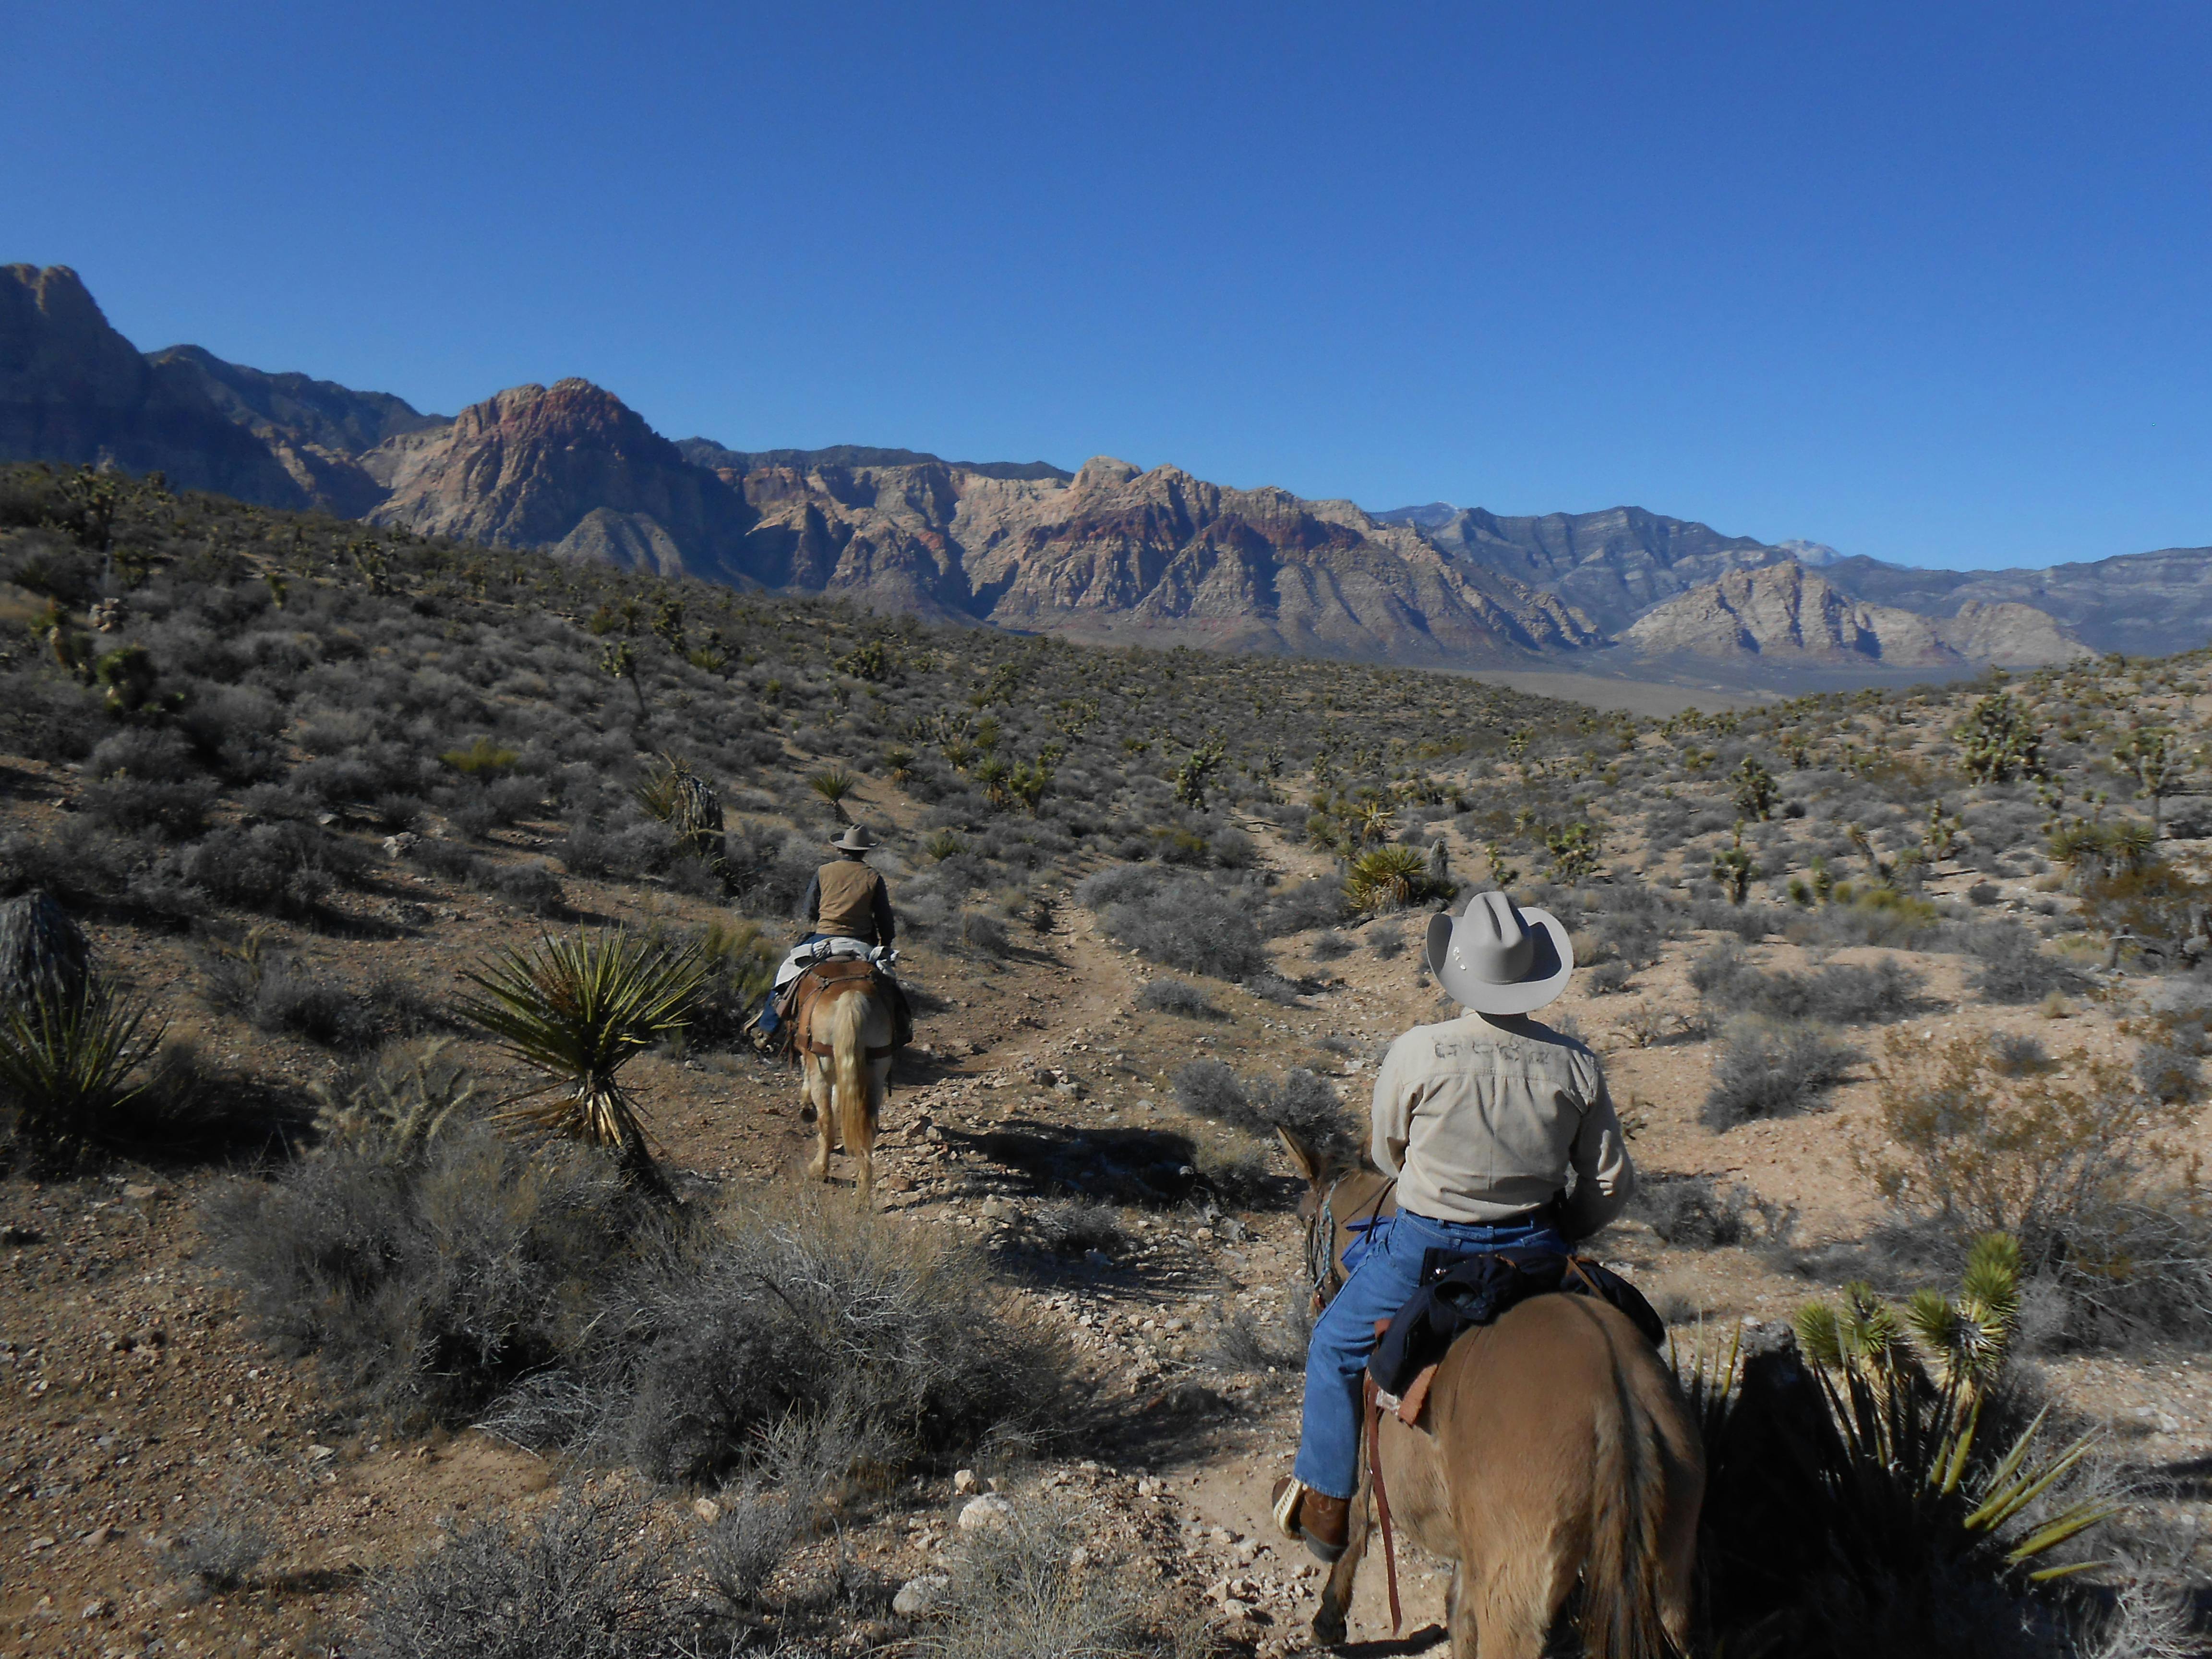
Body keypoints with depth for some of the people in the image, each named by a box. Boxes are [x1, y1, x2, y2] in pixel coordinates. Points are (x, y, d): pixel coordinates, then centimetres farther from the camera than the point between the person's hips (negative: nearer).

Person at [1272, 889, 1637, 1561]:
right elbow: (1612, 1183, -2)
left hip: (1427, 1249, -2)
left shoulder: (1417, 1053, -19)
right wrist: (1554, 1235, 15)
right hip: (1534, 1249, 3)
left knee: (1335, 1348, 22)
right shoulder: (1576, 1065, -10)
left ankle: (1325, 1506, 33)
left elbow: (1388, 1153, -2)